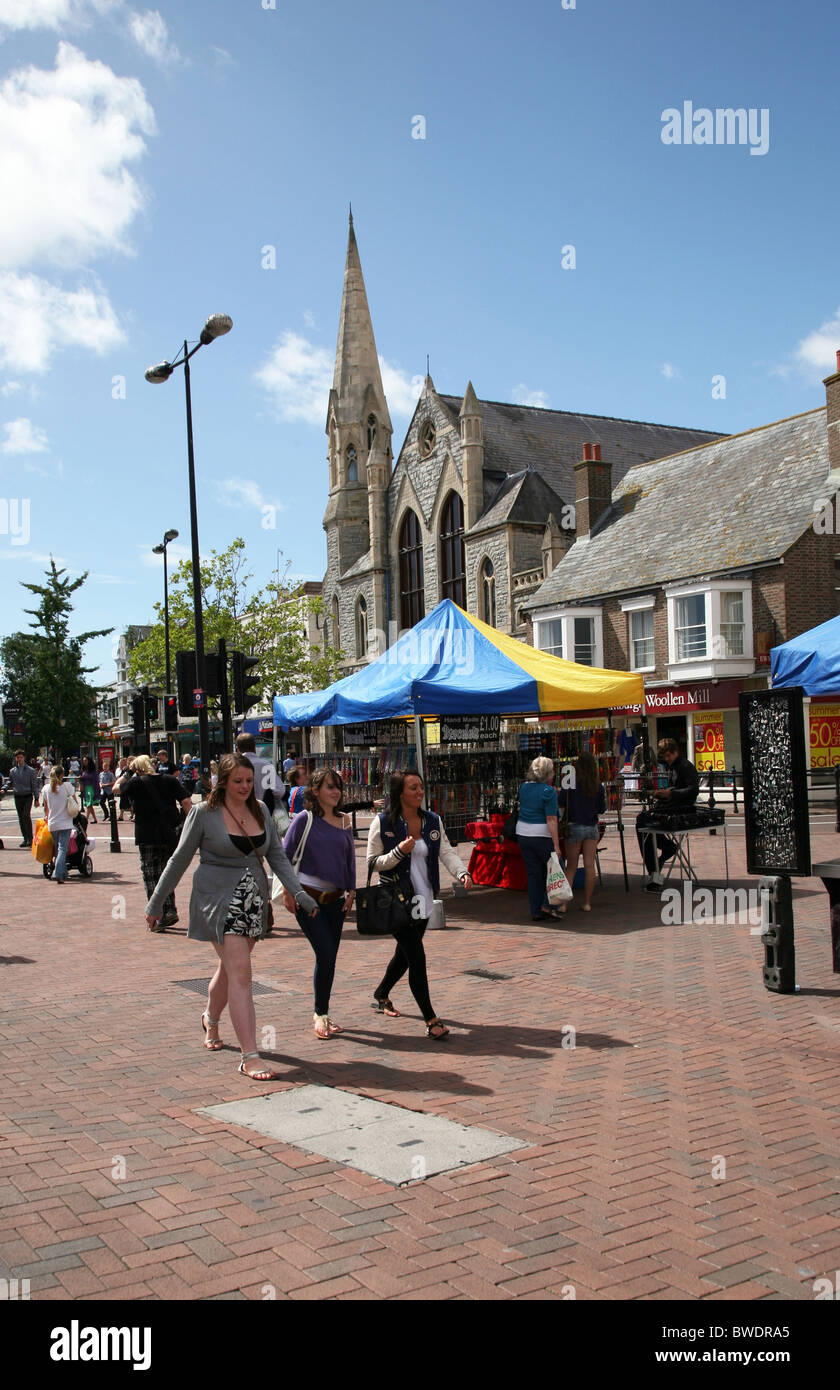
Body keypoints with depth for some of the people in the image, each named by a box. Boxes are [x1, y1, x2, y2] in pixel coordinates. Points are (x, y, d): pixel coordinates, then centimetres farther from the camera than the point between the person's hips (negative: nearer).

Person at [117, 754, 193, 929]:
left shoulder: (136, 783, -4)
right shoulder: (170, 780, 4)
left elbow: (117, 786, 13)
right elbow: (186, 802, -5)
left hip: (147, 837, -4)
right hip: (170, 834, 4)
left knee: (151, 877, 4)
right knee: (166, 873, 18)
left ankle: (158, 917, 2)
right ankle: (170, 910, 9)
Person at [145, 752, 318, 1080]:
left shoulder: (260, 810, 6)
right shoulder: (204, 813, -7)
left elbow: (277, 855, 5)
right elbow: (180, 860, -1)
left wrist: (299, 893, -7)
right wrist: (156, 904, 3)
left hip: (253, 899, 5)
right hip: (219, 898, -5)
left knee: (229, 967, 18)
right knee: (240, 972, -14)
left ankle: (211, 1019, 48)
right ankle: (250, 1057, -13)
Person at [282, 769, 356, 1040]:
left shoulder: (344, 822, 7)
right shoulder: (304, 819, -7)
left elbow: (350, 859, 15)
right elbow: (285, 855, -4)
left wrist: (351, 891, 7)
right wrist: (288, 891, -8)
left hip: (335, 899, 5)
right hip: (307, 897, -5)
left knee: (328, 957, 8)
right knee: (326, 954, -12)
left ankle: (321, 1014, 21)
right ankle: (321, 1014, 3)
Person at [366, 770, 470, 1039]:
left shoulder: (433, 821, 4)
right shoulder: (382, 823, -10)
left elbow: (446, 852, -2)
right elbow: (372, 863, -9)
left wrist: (462, 873, -21)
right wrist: (400, 852, -24)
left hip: (423, 899, 6)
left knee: (405, 953, 19)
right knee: (416, 956, -10)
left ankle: (381, 994, 45)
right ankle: (430, 1020, -4)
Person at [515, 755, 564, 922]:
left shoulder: (524, 787, 6)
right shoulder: (548, 791, -14)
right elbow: (551, 820, -17)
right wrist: (556, 846, -17)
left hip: (523, 833, 6)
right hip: (542, 835, -6)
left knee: (533, 873, 10)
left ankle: (536, 912, 12)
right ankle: (547, 905, 1)